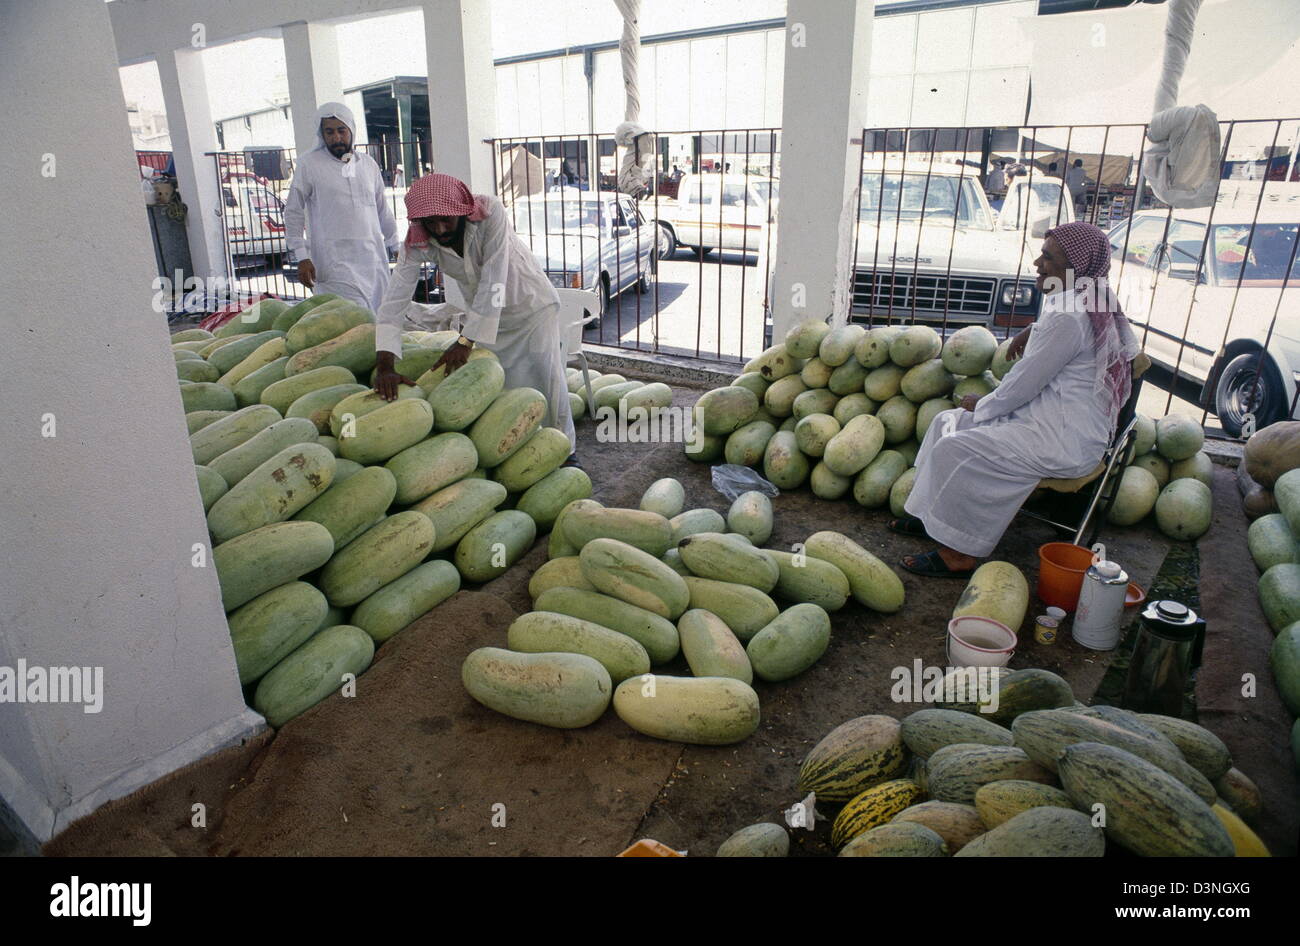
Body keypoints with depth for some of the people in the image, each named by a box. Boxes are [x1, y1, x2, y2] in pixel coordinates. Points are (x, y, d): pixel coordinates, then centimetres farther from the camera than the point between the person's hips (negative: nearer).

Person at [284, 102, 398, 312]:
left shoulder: (369, 164, 15)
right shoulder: (308, 164, 2)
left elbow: (383, 210, 23)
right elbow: (293, 212, 3)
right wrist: (302, 258, -5)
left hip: (374, 260, 5)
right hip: (335, 261, -5)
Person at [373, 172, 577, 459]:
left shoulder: (490, 212, -32)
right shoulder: (418, 242, -21)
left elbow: (493, 282, -36)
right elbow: (395, 296, -29)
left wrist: (465, 342, -35)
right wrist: (385, 366, -40)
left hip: (532, 305, -3)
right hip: (485, 316, 4)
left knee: (548, 382, -2)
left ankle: (565, 450, 19)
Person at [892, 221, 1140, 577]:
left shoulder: (1068, 318, -24)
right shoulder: (1090, 300, 9)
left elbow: (1022, 385, -20)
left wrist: (980, 405, -4)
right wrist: (1034, 330, 25)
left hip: (1065, 441, -11)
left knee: (954, 451, -21)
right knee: (948, 421, 10)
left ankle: (958, 555, -9)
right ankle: (930, 514, 16)